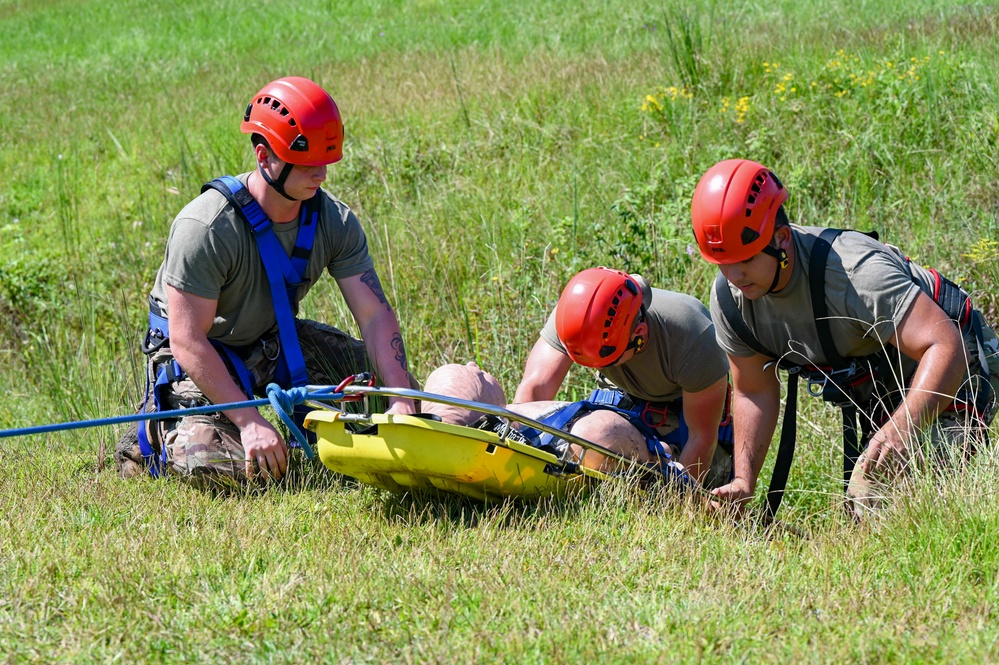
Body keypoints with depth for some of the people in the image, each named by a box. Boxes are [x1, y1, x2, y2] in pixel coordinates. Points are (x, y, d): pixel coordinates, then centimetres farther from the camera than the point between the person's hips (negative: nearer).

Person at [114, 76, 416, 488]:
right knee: (236, 468, -29)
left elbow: (376, 315, -14)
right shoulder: (205, 228, -29)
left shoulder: (335, 221, -12)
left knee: (396, 386, -3)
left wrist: (401, 401, -28)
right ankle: (152, 438, 3)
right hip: (200, 357, -6)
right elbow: (188, 342, -28)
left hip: (276, 342, 6)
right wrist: (250, 420, -34)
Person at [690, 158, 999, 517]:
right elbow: (754, 391, 2)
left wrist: (902, 429, -57)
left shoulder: (855, 272, -37)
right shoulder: (729, 296, -14)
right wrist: (744, 480, -10)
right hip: (877, 392, 7)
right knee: (863, 504, 0)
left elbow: (946, 346, -44)